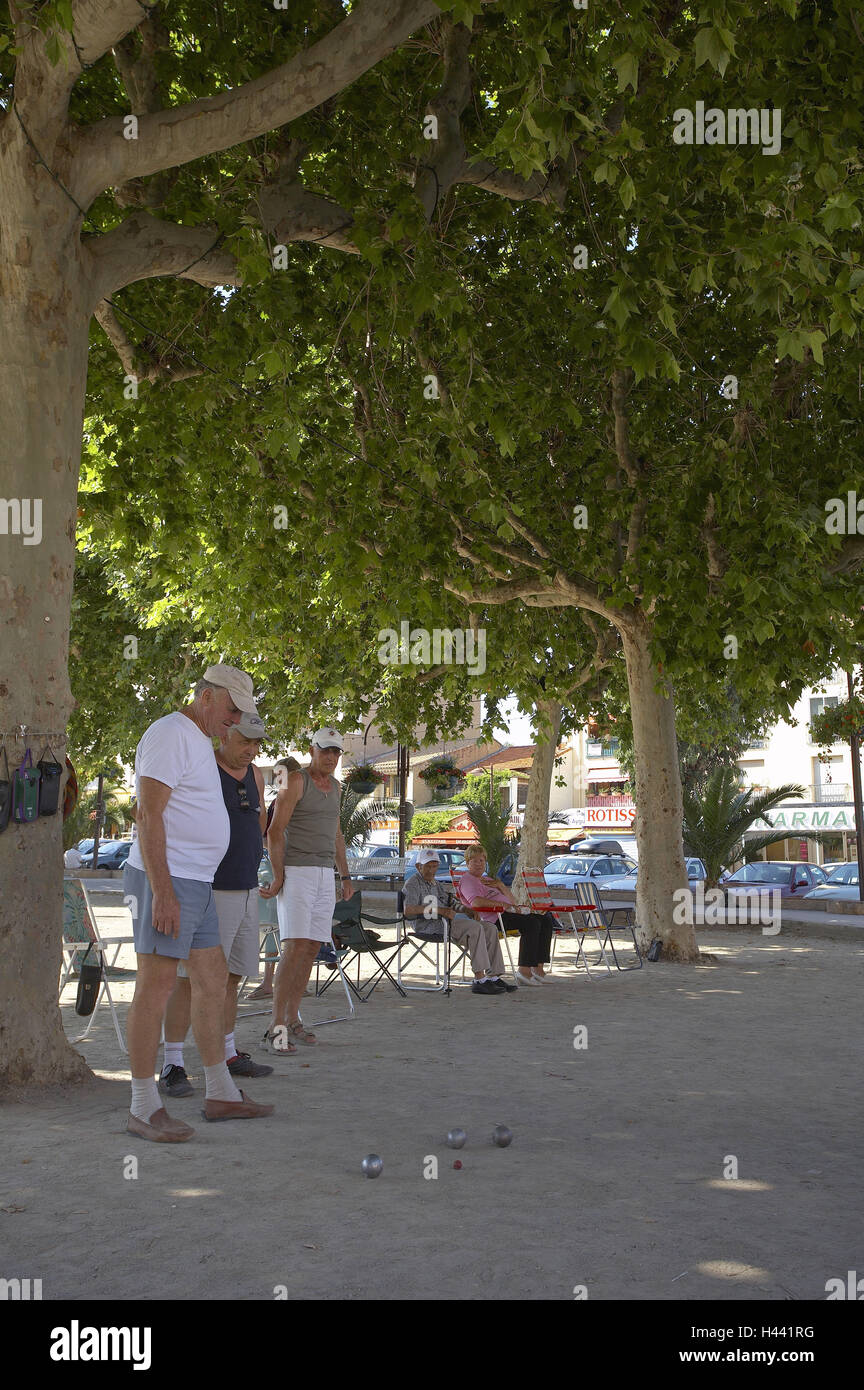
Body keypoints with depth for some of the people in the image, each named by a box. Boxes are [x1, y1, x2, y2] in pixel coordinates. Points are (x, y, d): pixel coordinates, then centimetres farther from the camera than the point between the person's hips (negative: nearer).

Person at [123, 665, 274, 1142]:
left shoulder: (200, 741, 20)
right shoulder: (170, 734, -12)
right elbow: (148, 815, -19)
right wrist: (163, 892, -24)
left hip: (195, 884, 11)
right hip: (166, 881, -10)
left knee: (213, 978, 12)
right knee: (156, 985, -7)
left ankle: (220, 1094, 20)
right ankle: (143, 1107, -1)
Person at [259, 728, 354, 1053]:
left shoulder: (335, 786, 17)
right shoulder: (296, 780, -6)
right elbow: (275, 831, -11)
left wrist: (345, 876, 22)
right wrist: (278, 877, -16)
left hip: (325, 876, 8)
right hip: (296, 872, -7)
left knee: (312, 948, 5)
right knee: (295, 946, -16)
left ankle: (292, 1020, 12)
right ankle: (274, 1030, -17)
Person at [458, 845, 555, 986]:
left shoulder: (487, 878, 29)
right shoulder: (467, 880, 2)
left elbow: (511, 900, 22)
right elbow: (476, 902, -21)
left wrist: (500, 885, 4)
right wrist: (502, 904, -26)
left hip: (508, 912, 9)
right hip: (494, 918, -9)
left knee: (546, 919, -5)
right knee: (532, 922, -28)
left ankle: (538, 968, -12)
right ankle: (524, 971, -31)